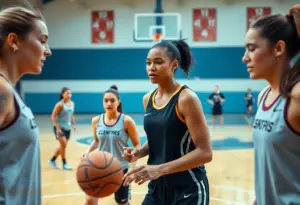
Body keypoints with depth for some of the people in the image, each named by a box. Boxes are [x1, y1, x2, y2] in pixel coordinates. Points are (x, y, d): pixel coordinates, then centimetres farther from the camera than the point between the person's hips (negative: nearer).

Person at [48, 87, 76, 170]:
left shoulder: (72, 103, 4)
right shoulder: (60, 104, -16)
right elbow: (53, 117, -15)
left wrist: (73, 124, 4)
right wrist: (58, 128, -21)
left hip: (68, 128, 7)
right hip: (59, 127, -7)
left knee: (63, 146, 12)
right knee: (63, 145, -12)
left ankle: (52, 160, 29)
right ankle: (64, 163, 3)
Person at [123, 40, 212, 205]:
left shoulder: (186, 98, -16)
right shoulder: (148, 99, 3)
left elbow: (205, 152, -20)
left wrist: (160, 169, -28)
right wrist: (138, 153, -4)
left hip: (188, 191, -6)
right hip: (157, 187, 6)